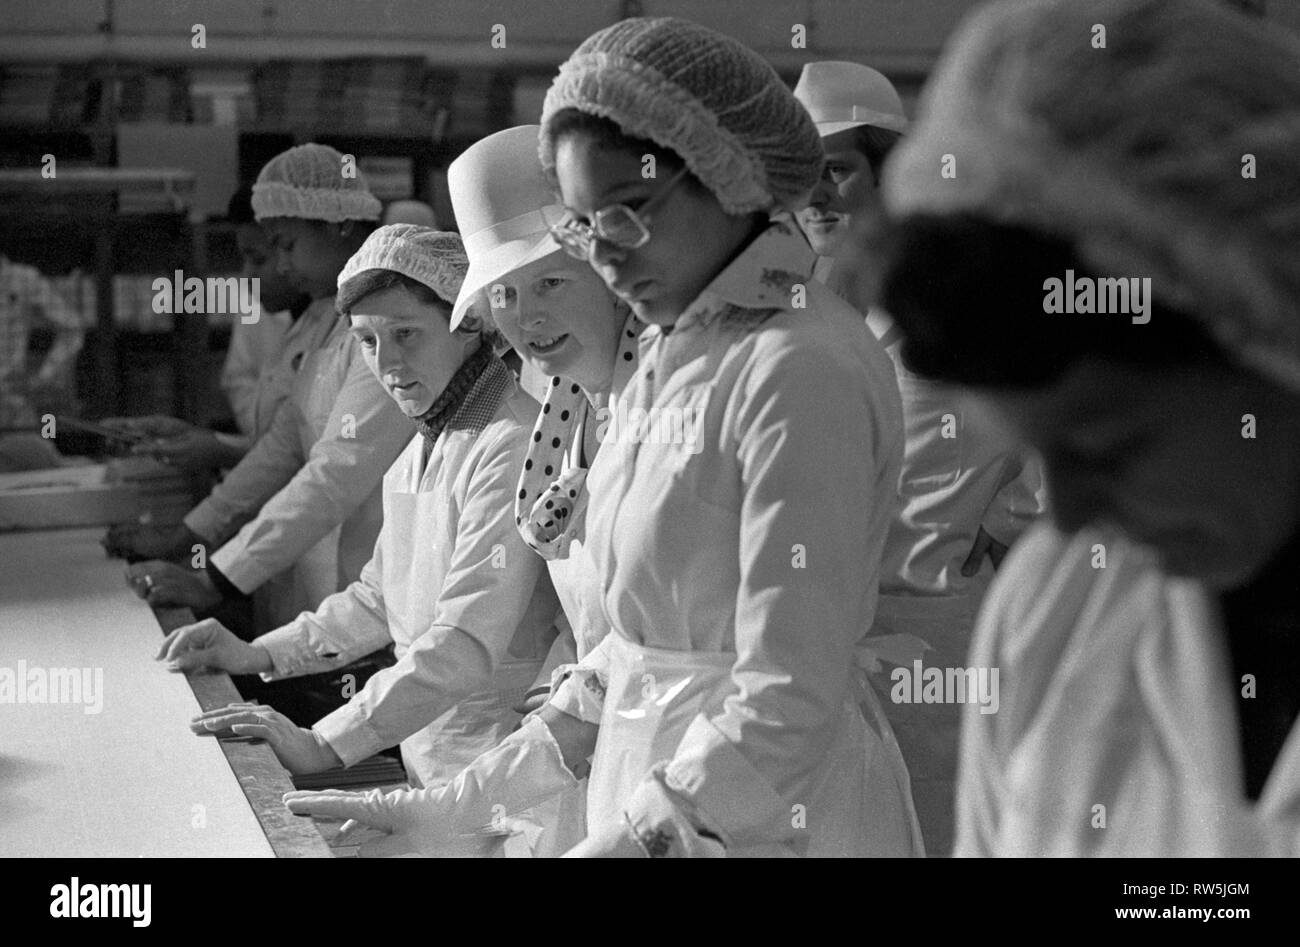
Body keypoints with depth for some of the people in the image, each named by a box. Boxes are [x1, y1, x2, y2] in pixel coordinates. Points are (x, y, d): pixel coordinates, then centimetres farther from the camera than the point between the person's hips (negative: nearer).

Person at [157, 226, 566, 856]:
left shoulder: (512, 444, -17)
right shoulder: (424, 446, 14)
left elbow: (467, 643, -25)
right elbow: (378, 600, 22)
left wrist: (327, 744, -28)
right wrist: (255, 655, 11)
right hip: (425, 763, 8)